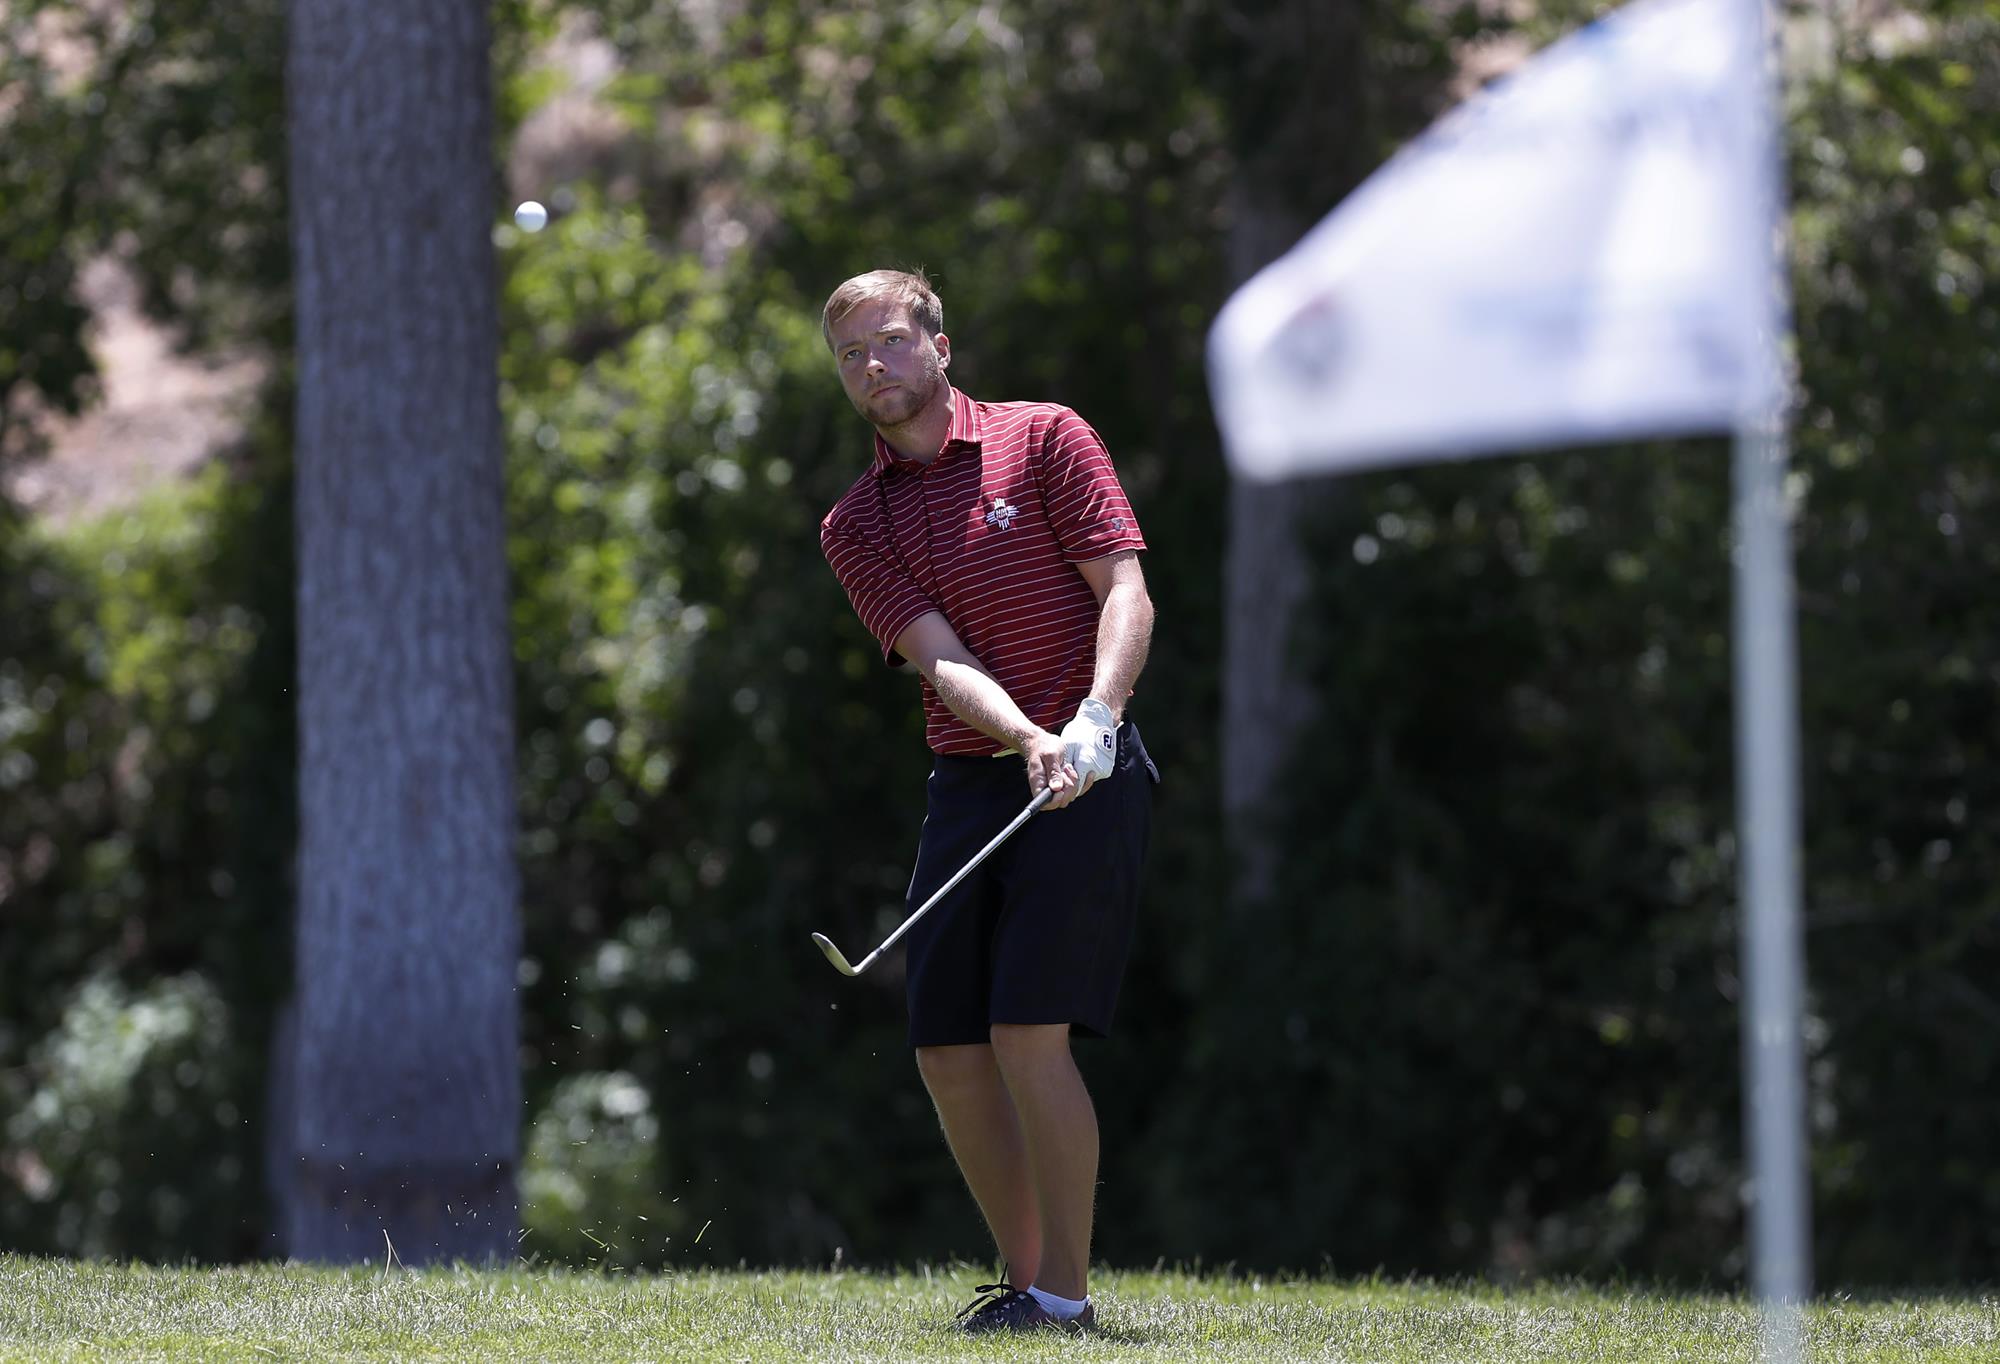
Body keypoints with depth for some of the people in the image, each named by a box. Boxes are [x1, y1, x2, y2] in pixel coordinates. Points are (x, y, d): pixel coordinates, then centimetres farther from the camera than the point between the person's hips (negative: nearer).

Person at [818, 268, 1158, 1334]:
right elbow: (939, 654, -5)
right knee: (948, 1053, 3)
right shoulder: (854, 526, 10)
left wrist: (1095, 718, -23)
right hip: (967, 785, 5)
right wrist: (1028, 740, -24)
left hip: (1086, 777, -5)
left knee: (1029, 1035, -14)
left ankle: (1065, 1292, -7)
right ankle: (1024, 1276, 16)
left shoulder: (1045, 439, 1)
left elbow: (1126, 591, -6)